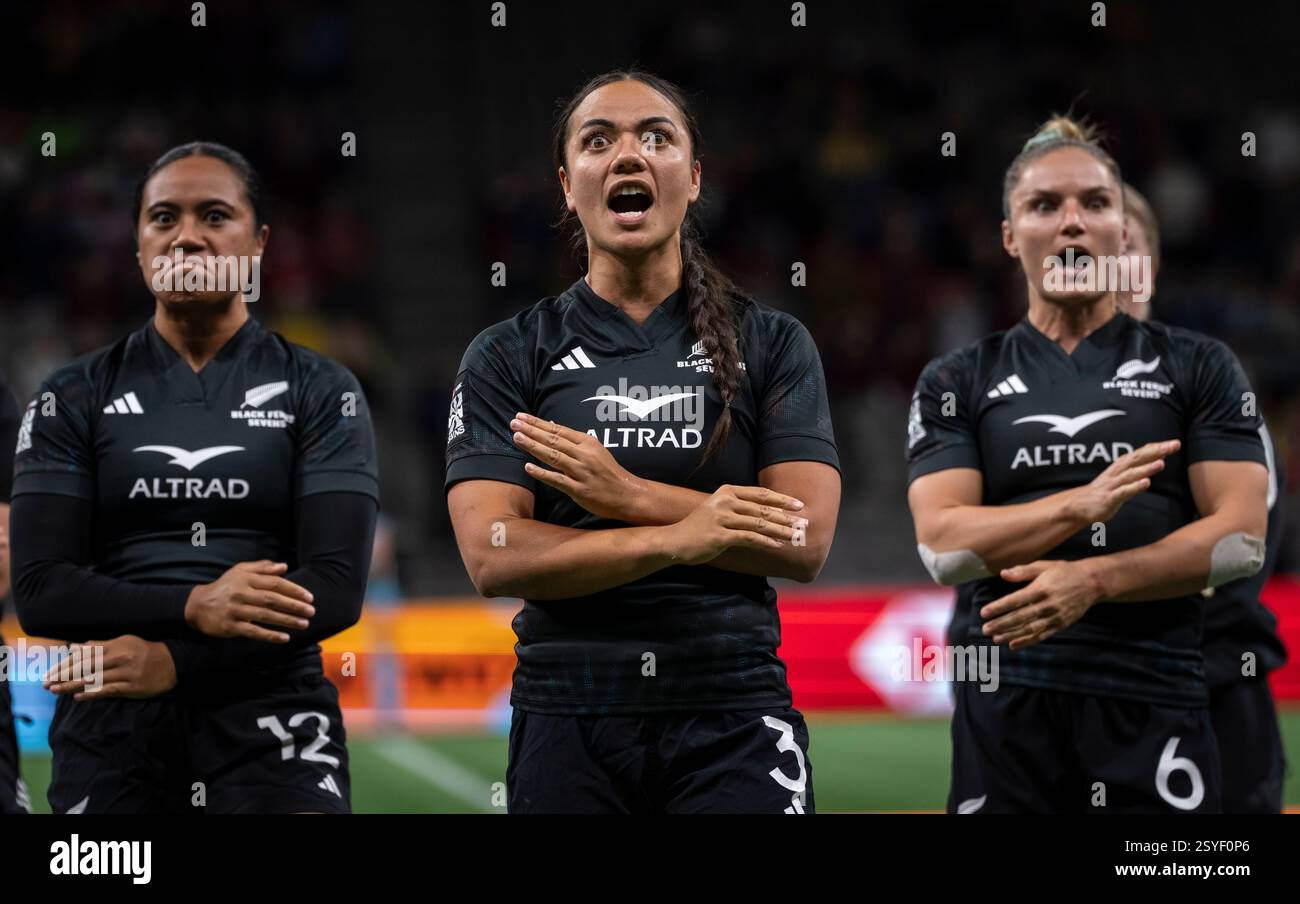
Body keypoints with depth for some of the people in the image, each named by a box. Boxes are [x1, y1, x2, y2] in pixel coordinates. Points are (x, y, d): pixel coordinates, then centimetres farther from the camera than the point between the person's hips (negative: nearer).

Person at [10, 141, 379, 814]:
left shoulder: (319, 392, 5)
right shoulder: (75, 398, 7)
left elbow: (337, 586, -5)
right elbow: (39, 589, -2)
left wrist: (172, 661, -16)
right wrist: (192, 609, -18)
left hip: (270, 716, -1)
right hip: (112, 731, 1)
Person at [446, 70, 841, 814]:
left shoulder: (772, 344, 7)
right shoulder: (508, 358, 6)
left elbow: (806, 542, -5)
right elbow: (493, 556, -7)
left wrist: (626, 498, -11)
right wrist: (680, 536, -16)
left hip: (733, 716, 0)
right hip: (568, 714, 0)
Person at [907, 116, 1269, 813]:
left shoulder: (1197, 367, 8)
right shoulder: (956, 383, 9)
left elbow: (1242, 537, -2)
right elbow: (942, 546, -4)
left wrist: (1091, 580, -14)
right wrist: (1085, 504, -18)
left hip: (1155, 702, 0)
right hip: (1007, 700, 0)